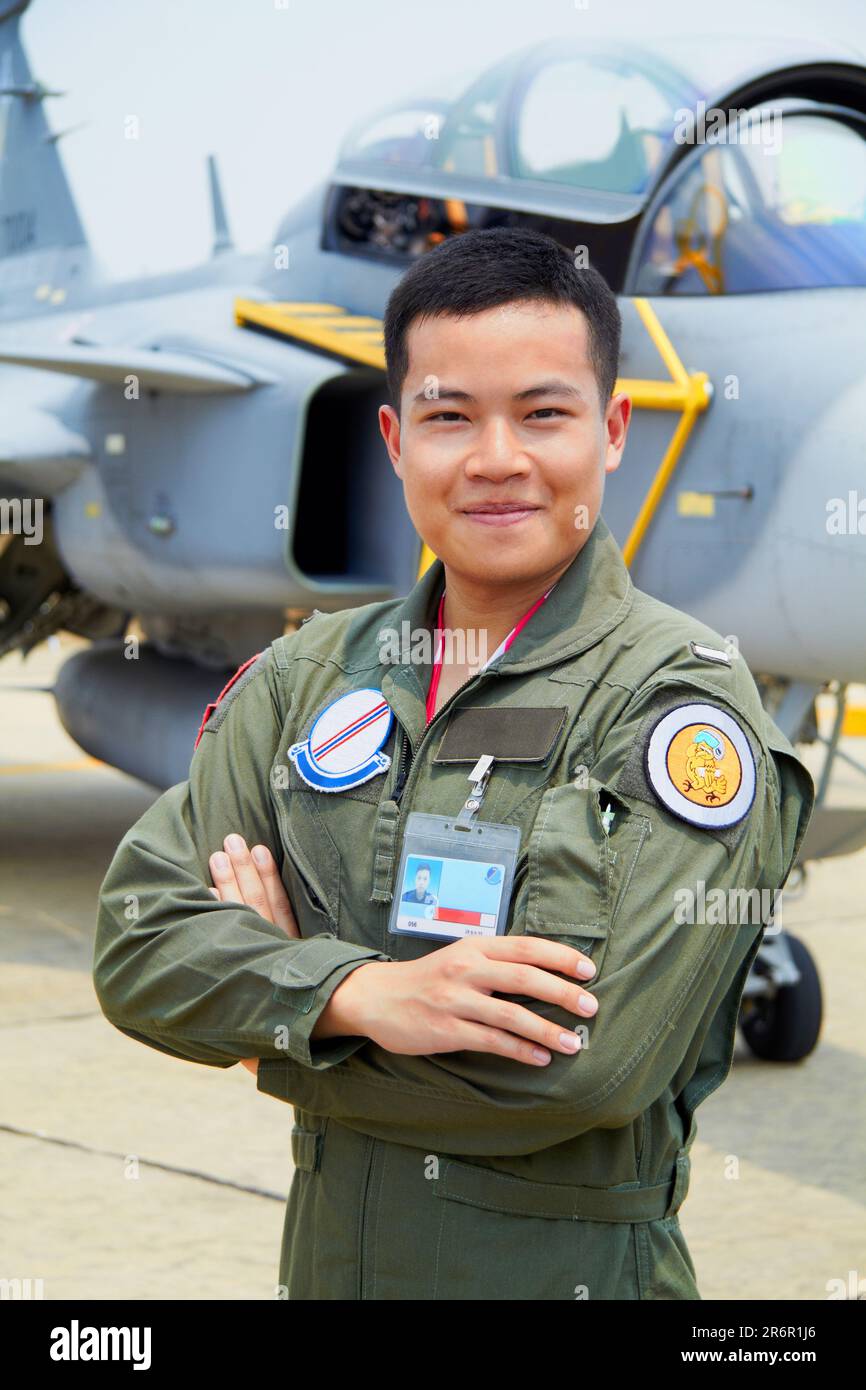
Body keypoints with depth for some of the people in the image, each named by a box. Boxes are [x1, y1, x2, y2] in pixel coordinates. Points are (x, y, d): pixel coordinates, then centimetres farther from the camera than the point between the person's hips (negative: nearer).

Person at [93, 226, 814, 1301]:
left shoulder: (682, 699, -14)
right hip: (326, 1256, 5)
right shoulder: (309, 676, 3)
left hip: (565, 1266, -4)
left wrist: (270, 1025, -13)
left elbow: (589, 1059, -25)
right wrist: (357, 994, -24)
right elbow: (136, 939, -5)